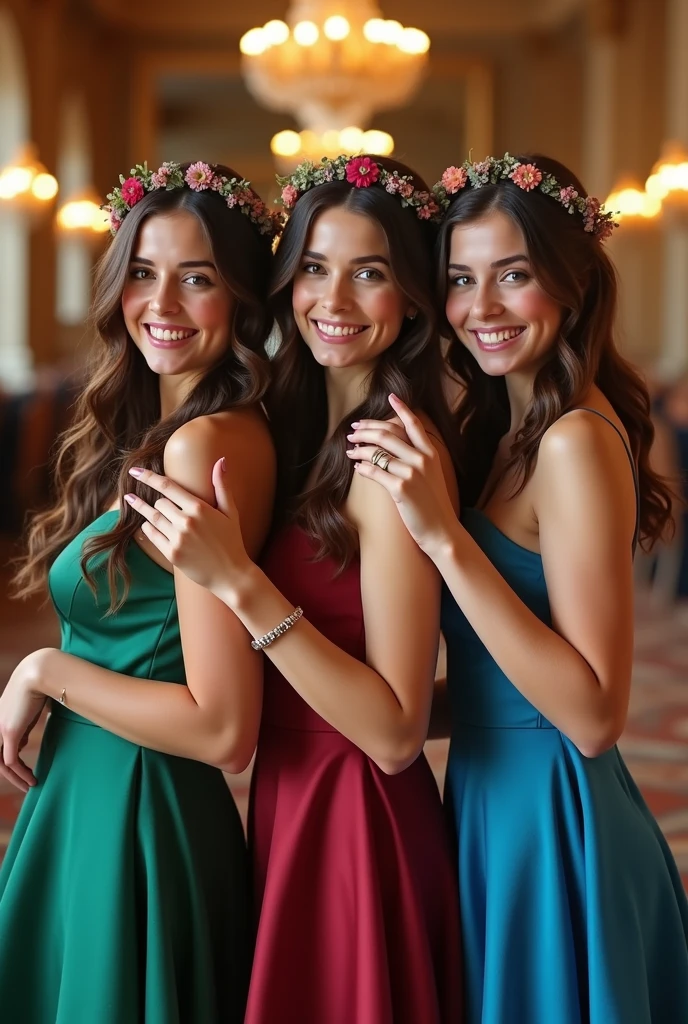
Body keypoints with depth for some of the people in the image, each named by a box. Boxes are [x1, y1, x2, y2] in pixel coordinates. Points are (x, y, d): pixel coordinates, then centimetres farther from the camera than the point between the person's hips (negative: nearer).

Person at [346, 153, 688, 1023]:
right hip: (496, 804, 9)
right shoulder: (501, 428, 7)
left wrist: (444, 535, -27)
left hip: (549, 821, -9)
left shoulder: (577, 439, -20)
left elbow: (594, 714, -25)